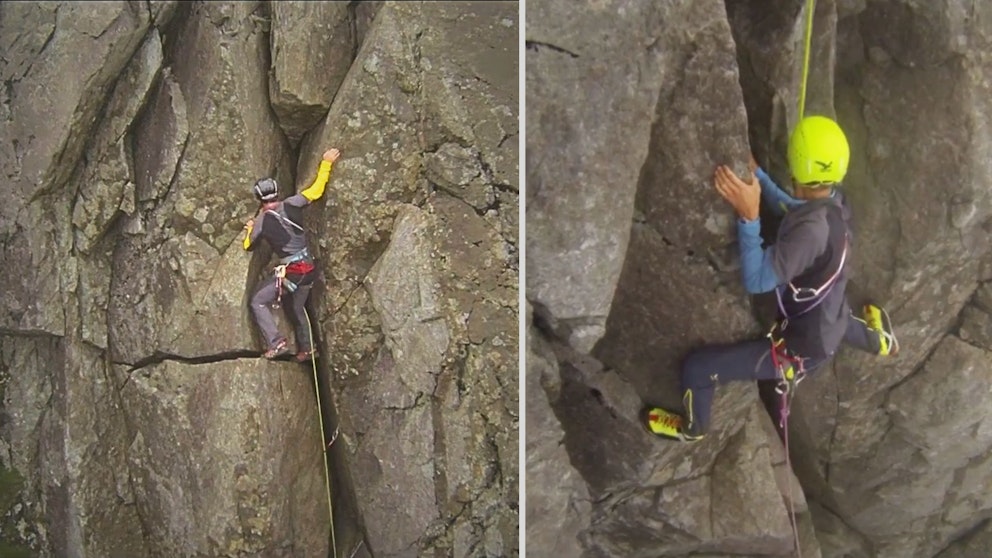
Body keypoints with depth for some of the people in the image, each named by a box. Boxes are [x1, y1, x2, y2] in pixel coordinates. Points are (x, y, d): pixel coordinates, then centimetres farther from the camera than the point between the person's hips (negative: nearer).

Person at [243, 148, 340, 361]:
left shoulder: (261, 221, -6)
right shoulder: (291, 205, -2)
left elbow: (248, 246, 11)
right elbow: (316, 189, 8)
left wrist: (249, 229, 31)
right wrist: (326, 162, 16)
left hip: (290, 271, -6)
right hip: (309, 268, 6)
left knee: (258, 303, 6)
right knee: (296, 309, 24)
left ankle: (277, 343, -6)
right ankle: (305, 349, 34)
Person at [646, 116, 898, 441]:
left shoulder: (812, 229, -38)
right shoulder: (835, 201, -9)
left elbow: (756, 281, -37)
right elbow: (788, 206, 12)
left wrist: (748, 216, -43)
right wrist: (755, 172, 4)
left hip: (804, 348, -8)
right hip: (831, 324, 8)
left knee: (696, 367, -2)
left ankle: (693, 428, 29)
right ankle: (878, 340, 72)